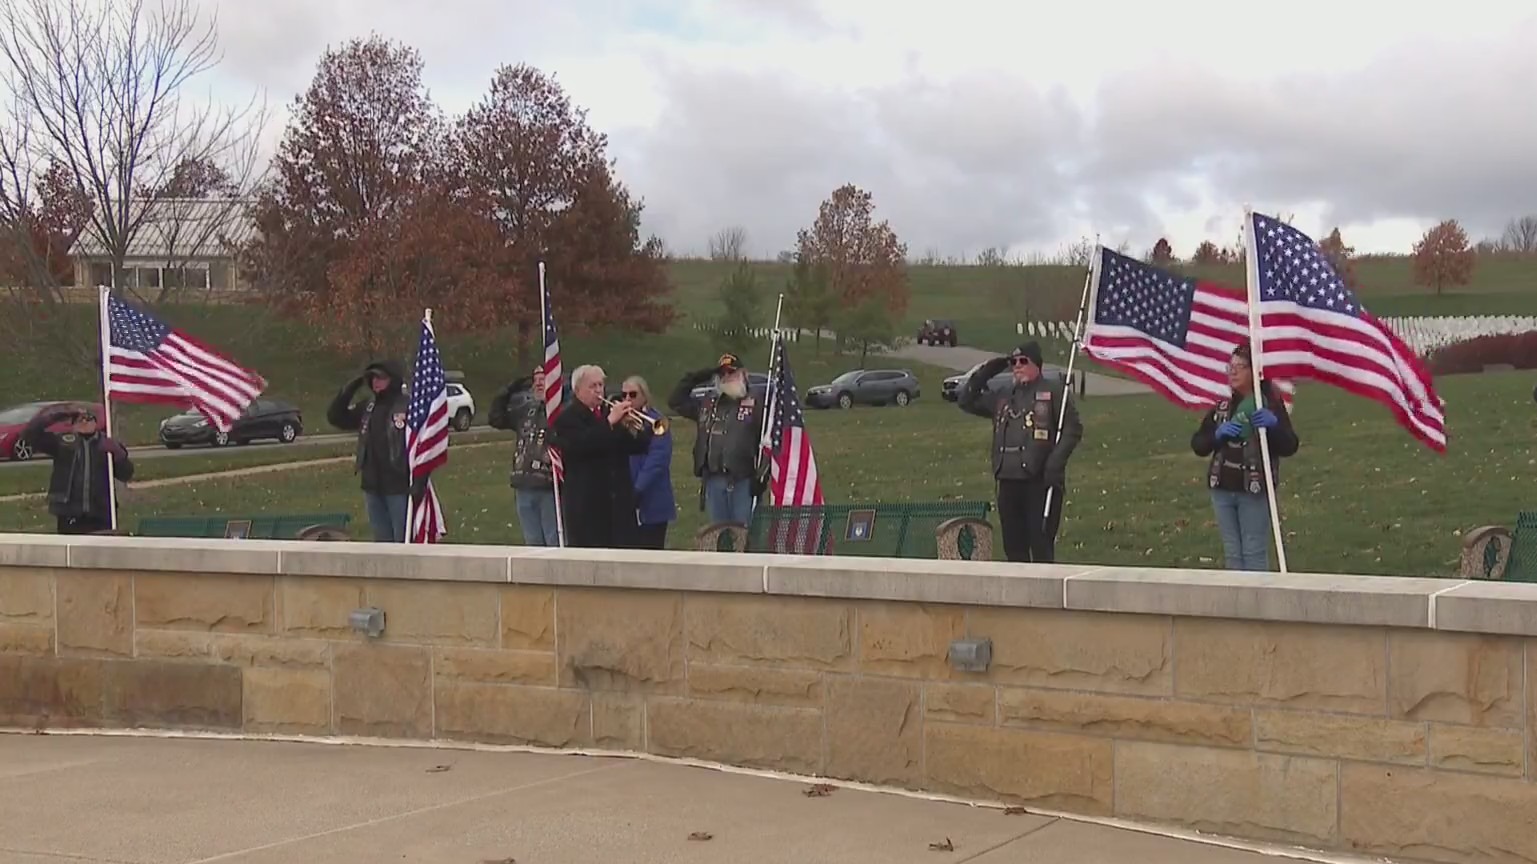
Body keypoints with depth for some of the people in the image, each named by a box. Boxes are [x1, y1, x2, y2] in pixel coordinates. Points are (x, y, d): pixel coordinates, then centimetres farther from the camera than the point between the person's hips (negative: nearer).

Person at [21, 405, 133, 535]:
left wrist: (117, 453, -12)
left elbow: (126, 474, 7)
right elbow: (30, 433, 0)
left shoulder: (108, 445, 10)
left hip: (100, 516, 1)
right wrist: (59, 413, -7)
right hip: (69, 516, -1)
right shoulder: (62, 441, 7)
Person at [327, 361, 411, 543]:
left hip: (399, 487, -7)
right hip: (373, 487, 7)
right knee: (381, 540, 15)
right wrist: (351, 387, 2)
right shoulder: (368, 408, 11)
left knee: (403, 541, -4)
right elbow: (336, 417, 13)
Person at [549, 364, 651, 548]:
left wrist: (632, 429, -11)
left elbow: (640, 445, 10)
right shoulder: (567, 419, -1)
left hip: (620, 500, 5)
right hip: (585, 503, -5)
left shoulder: (611, 412, 15)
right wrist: (610, 422, -24)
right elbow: (580, 446, -21)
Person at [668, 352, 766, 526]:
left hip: (742, 481, -6)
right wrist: (694, 379, 10)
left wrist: (760, 477, -13)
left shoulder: (755, 406, -2)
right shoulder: (707, 405, 16)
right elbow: (675, 401, 20)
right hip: (713, 481, 6)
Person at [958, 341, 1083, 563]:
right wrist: (984, 374, 13)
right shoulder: (1003, 398, 19)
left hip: (1040, 481, -6)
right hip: (1008, 481, 6)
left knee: (1041, 547, -8)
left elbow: (1073, 429, -5)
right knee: (1013, 545, 9)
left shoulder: (1054, 392, 1)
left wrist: (1055, 462, -16)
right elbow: (967, 402, 26)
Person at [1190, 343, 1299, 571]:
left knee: (1254, 553, -1)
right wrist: (1217, 434, -12)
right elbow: (1197, 444, 8)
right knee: (1232, 554, 11)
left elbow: (1289, 447, -10)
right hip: (1222, 489, 5)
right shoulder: (1222, 405, 9)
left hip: (1254, 491, -5)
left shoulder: (1270, 405, -4)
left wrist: (1274, 425, -28)